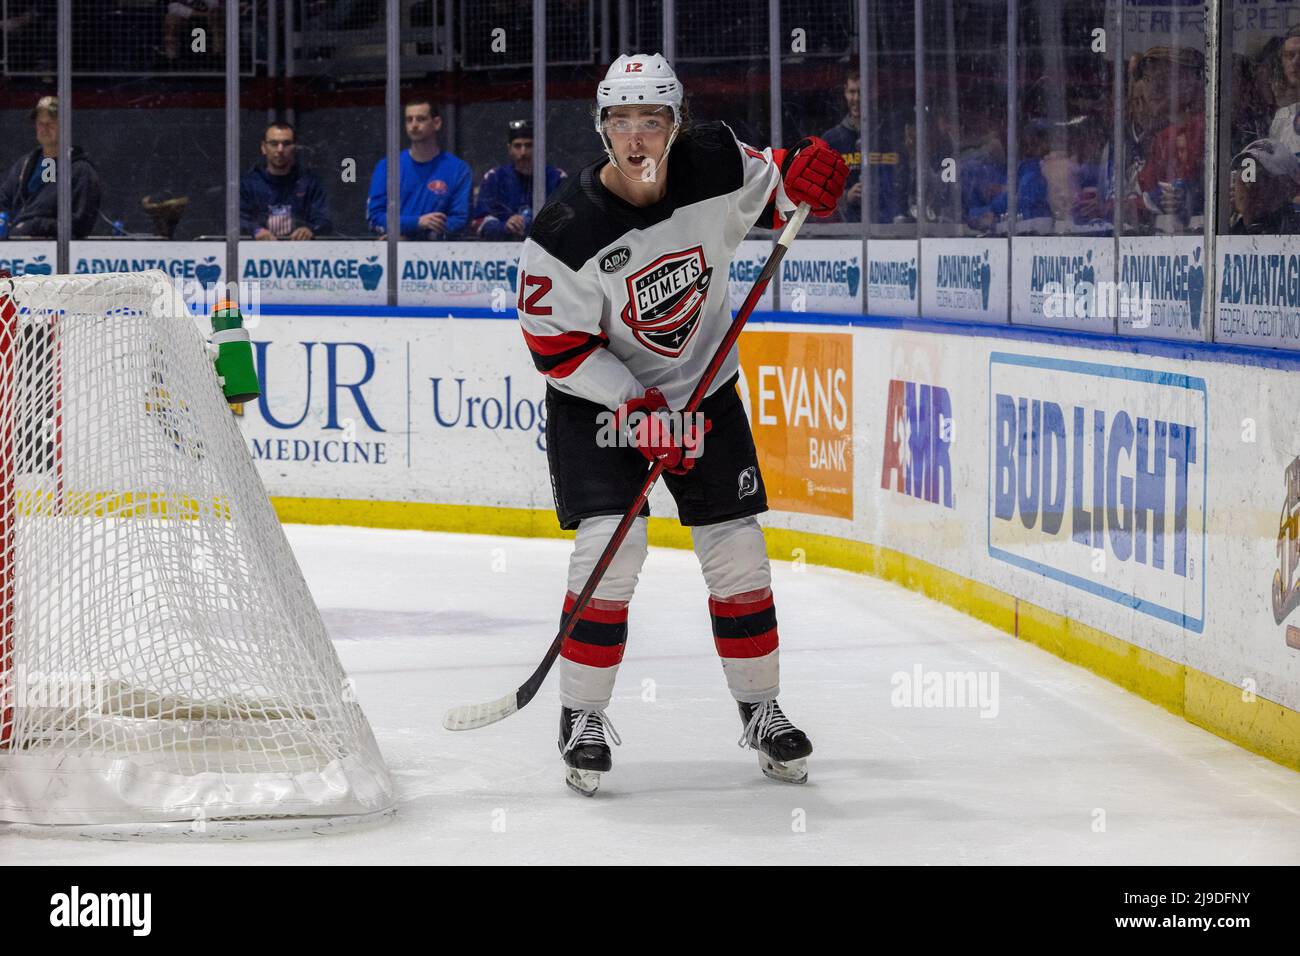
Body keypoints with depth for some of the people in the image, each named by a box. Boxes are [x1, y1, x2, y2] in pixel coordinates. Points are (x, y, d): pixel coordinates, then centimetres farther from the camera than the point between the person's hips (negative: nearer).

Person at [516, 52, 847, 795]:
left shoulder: (715, 166, -16)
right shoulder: (567, 232, -25)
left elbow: (773, 185, 6)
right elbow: (556, 345, -19)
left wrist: (807, 178, -19)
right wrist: (637, 415, -23)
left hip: (704, 386, 4)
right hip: (599, 398, -4)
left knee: (737, 548, 3)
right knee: (610, 546, -16)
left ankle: (761, 707, 20)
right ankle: (582, 719, -3)